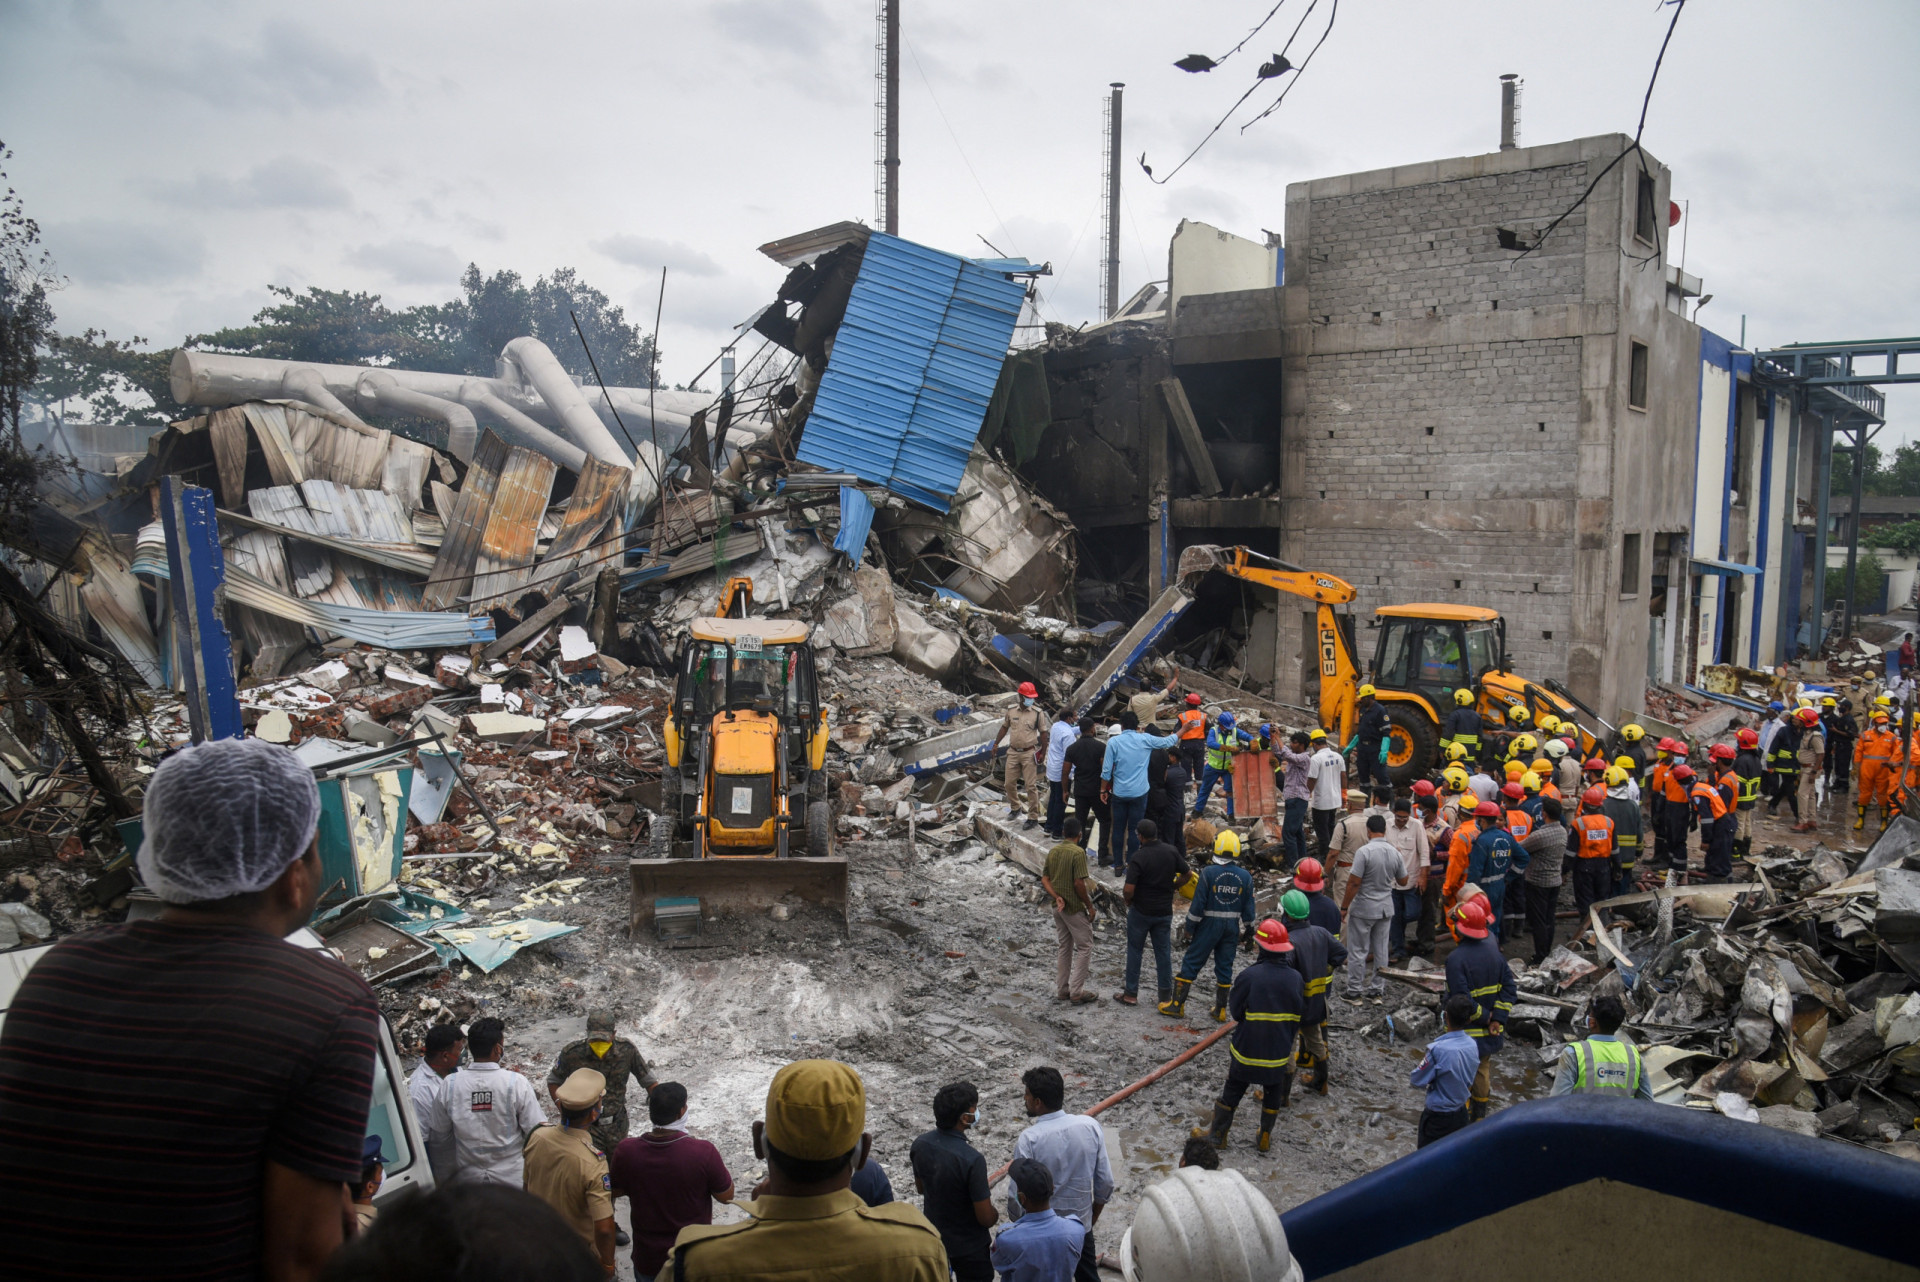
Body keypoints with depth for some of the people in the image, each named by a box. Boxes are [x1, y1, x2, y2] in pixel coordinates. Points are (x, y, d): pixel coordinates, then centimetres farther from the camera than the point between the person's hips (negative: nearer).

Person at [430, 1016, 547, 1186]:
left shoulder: (450, 1084, -10)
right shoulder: (516, 1083, -18)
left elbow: (438, 1136, 1)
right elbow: (536, 1131, -15)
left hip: (467, 1178, 3)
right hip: (511, 1178, -2)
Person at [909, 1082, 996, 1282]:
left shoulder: (920, 1144, -13)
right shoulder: (972, 1160, -33)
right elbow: (985, 1218, -24)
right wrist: (995, 1214, -2)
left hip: (933, 1237, 6)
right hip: (969, 1246, -6)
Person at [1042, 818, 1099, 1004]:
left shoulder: (1053, 852, 5)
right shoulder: (1078, 852, -18)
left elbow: (1045, 880, 4)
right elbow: (1079, 883, -22)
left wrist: (1057, 897, -4)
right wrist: (1090, 906, -12)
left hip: (1059, 907, 7)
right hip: (1075, 908, -7)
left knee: (1063, 947, 16)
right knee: (1084, 947, 3)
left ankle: (1061, 990, 20)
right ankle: (1076, 992, 1)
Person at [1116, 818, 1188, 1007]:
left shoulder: (1139, 856, -19)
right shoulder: (1171, 852, -6)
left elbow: (1128, 889, -22)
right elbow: (1187, 873, 6)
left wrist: (1128, 902, -2)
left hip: (1141, 912, -4)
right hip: (1164, 912, 4)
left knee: (1135, 951, 10)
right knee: (1163, 952, 12)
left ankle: (1131, 993, 16)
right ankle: (1166, 995, 16)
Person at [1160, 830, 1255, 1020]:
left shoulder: (1208, 872, -15)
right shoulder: (1245, 876, -3)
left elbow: (1198, 903, -13)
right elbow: (1248, 908, 3)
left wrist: (1189, 927, -3)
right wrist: (1249, 931, 15)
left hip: (1209, 925, -3)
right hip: (1232, 926, 4)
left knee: (1191, 963, 6)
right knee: (1225, 967, 13)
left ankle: (1177, 1005, 9)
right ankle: (1221, 1011, 18)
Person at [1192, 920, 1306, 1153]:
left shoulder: (1249, 976, -21)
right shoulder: (1295, 978, -9)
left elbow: (1235, 1010, -10)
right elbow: (1298, 1014, 3)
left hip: (1248, 1047, -3)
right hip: (1279, 1051, 3)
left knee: (1233, 1090, 12)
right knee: (1273, 1093, 21)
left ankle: (1218, 1134, 25)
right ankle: (1265, 1137, 32)